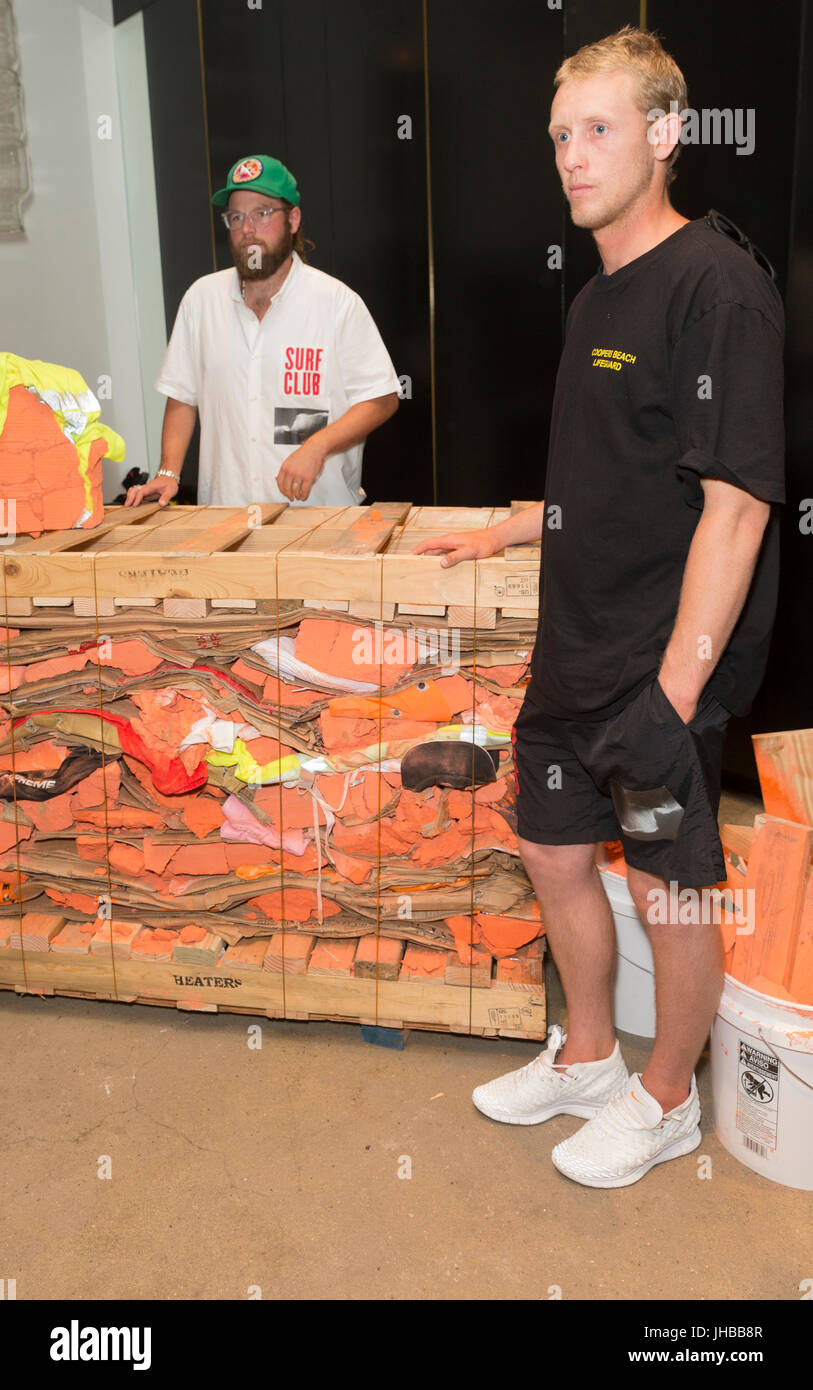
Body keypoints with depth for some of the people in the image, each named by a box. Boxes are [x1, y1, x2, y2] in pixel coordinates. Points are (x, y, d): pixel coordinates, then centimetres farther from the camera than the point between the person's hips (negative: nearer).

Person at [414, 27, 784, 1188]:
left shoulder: (716, 284, -14)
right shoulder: (597, 297, 13)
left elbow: (735, 504, -20)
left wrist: (678, 684, -22)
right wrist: (507, 531, 21)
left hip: (663, 667, -8)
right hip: (573, 653, 9)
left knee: (671, 888, 8)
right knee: (555, 855, 18)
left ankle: (667, 1098, 31)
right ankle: (585, 1058, 40)